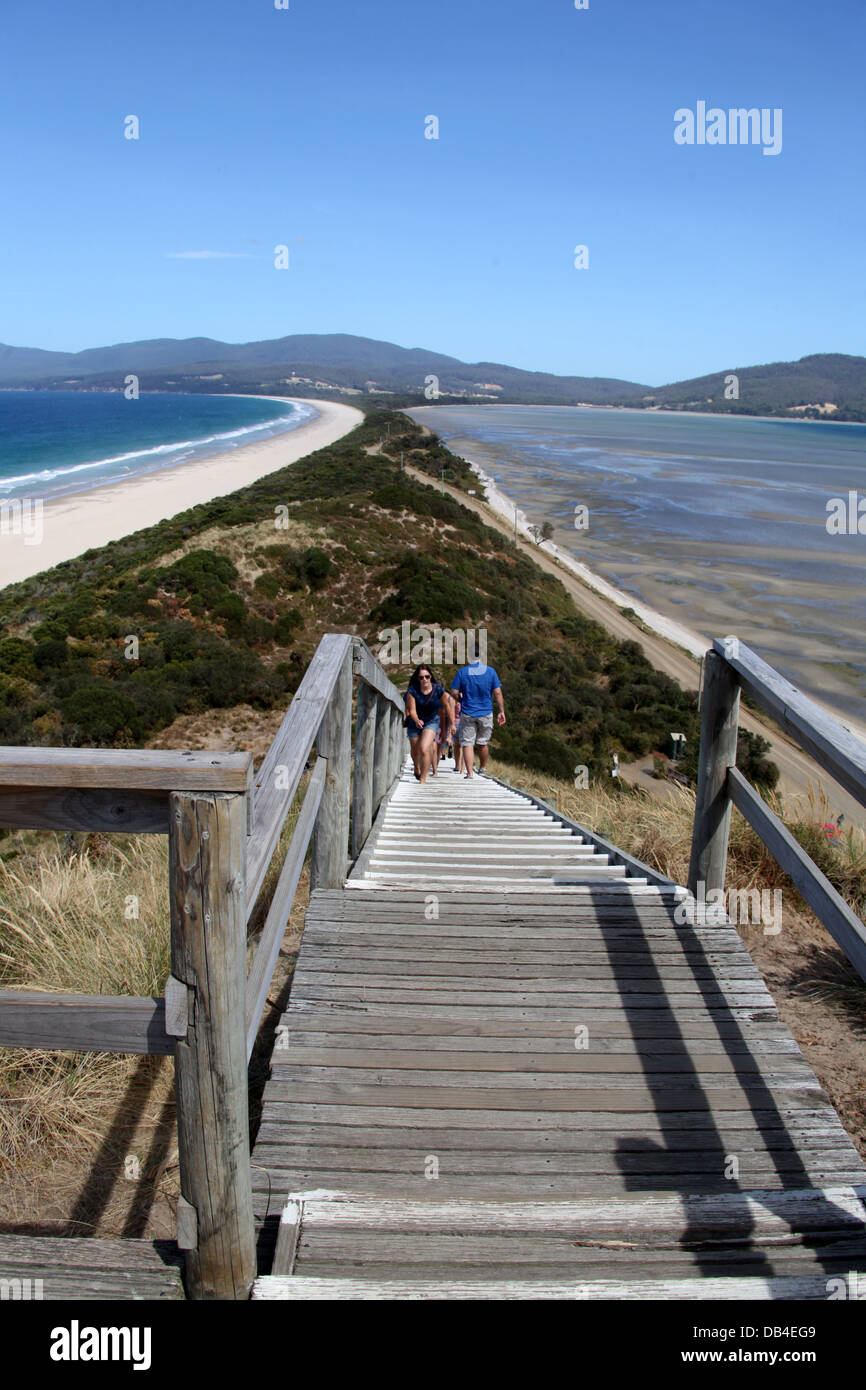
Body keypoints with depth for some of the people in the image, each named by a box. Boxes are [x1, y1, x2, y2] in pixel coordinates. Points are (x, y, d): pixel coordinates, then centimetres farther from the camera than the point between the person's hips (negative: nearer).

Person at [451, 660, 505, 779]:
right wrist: (501, 712, 1)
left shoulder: (462, 672, -7)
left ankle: (469, 774, -4)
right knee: (483, 743, 17)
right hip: (486, 714, 1)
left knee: (467, 744, 3)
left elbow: (454, 693, -6)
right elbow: (497, 693, -5)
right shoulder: (490, 671, -5)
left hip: (467, 714, -1)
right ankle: (482, 769, 33)